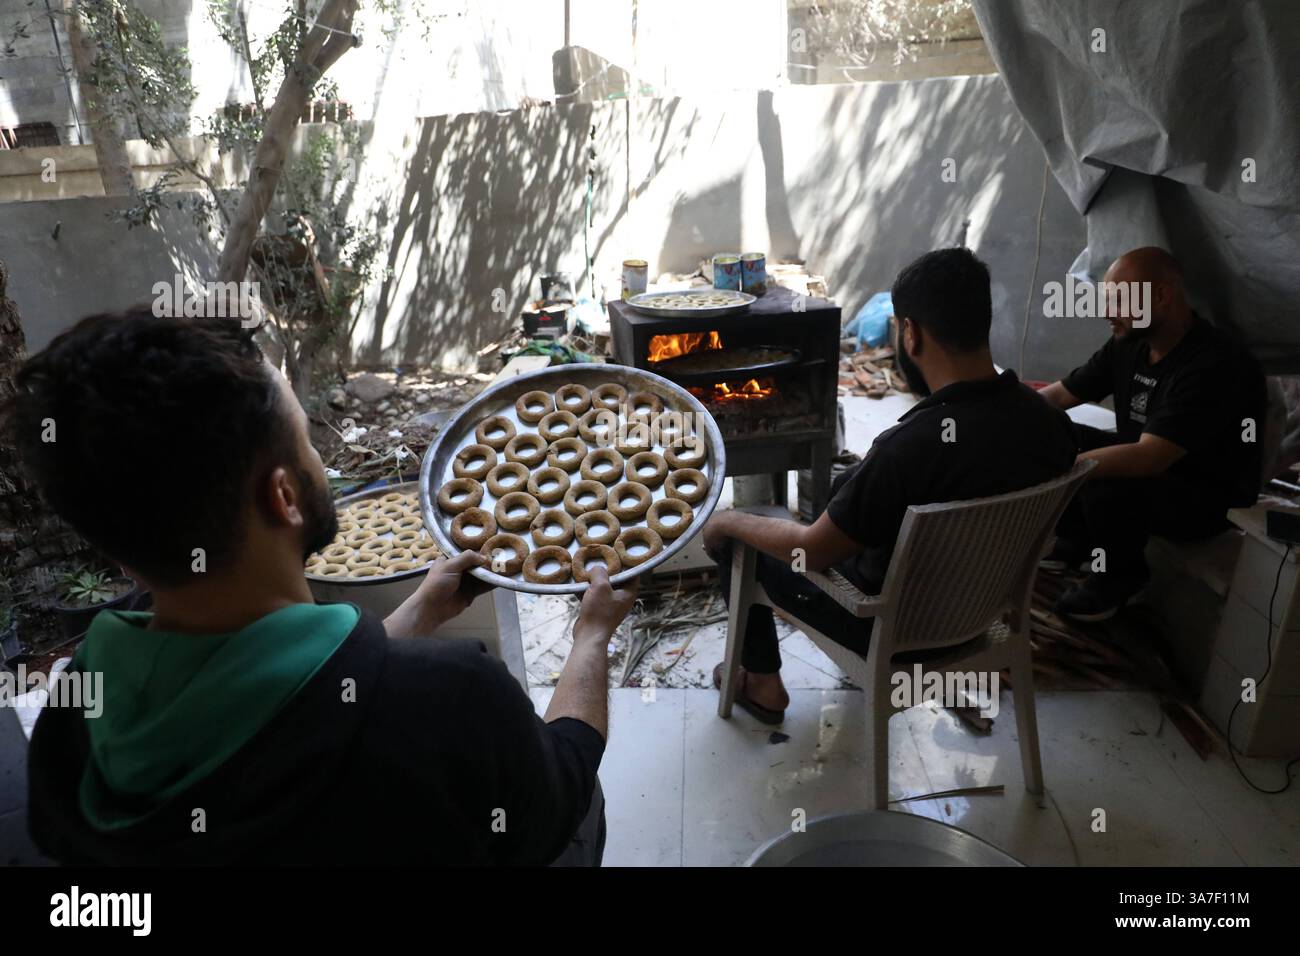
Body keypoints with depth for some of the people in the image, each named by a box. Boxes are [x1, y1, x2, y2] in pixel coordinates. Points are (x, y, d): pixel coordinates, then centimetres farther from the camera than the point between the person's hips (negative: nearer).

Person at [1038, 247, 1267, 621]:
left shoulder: (1216, 366, -30)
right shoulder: (1128, 343, -5)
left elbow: (1147, 458, -39)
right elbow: (1058, 395, 2)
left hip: (1210, 496, -8)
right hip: (1144, 461, 8)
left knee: (1106, 488, -35)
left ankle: (1121, 577, -3)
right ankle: (1078, 541, 15)